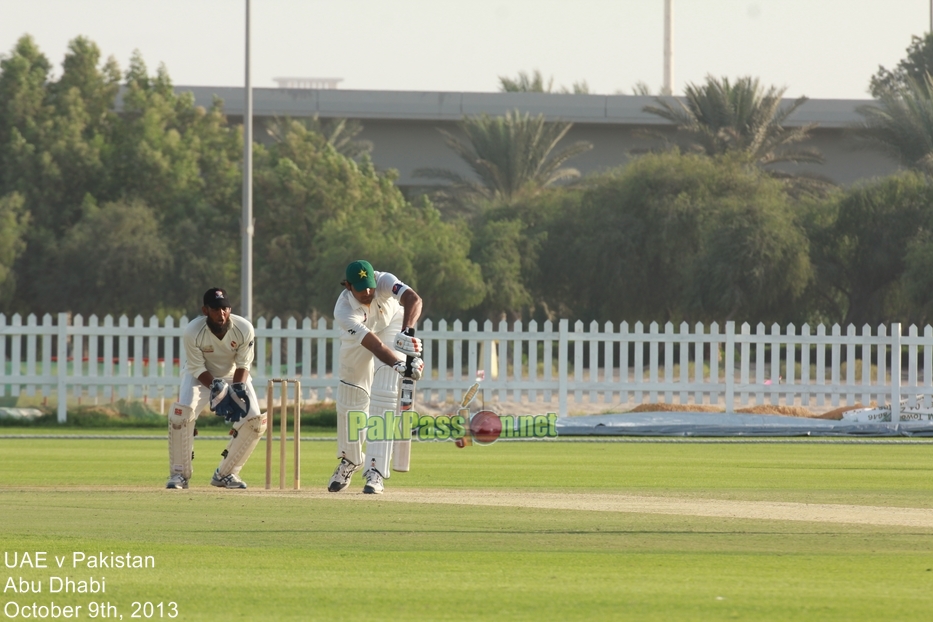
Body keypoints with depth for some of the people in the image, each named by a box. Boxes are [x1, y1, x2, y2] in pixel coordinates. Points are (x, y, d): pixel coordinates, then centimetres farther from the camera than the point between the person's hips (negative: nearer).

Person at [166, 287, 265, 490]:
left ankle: (225, 473, 5)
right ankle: (179, 474, -11)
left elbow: (243, 365, -14)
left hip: (234, 376, 2)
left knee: (255, 421, -14)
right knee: (181, 412, -27)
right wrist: (215, 388, -37)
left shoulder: (244, 329, -26)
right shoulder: (192, 332, -30)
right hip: (201, 376, -2)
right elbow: (197, 369, -21)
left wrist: (237, 389, -31)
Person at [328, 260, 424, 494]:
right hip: (357, 342, 1)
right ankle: (350, 460, 37)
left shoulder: (384, 282, -35)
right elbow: (375, 346, -45)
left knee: (383, 400, -17)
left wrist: (407, 333, -70)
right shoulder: (343, 311, -36)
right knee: (350, 402, 9)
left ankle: (375, 471, -17)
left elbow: (413, 299, -54)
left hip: (391, 328, -1)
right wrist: (399, 365, -61)